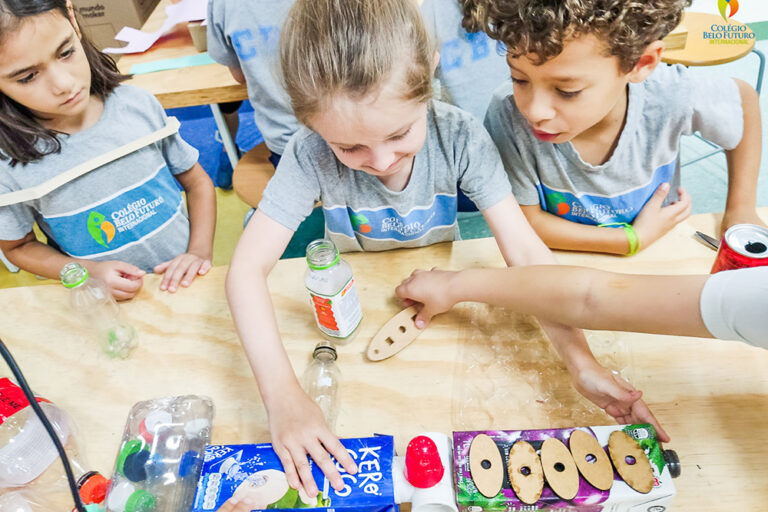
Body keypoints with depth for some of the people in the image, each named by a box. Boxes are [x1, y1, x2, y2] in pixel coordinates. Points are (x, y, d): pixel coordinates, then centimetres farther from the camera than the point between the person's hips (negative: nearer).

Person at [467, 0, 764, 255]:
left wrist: (741, 209, 2)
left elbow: (745, 99, 1)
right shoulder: (508, 114, -28)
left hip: (654, 257, 3)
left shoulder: (669, 98, -22)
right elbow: (526, 221, -16)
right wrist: (634, 239, -14)